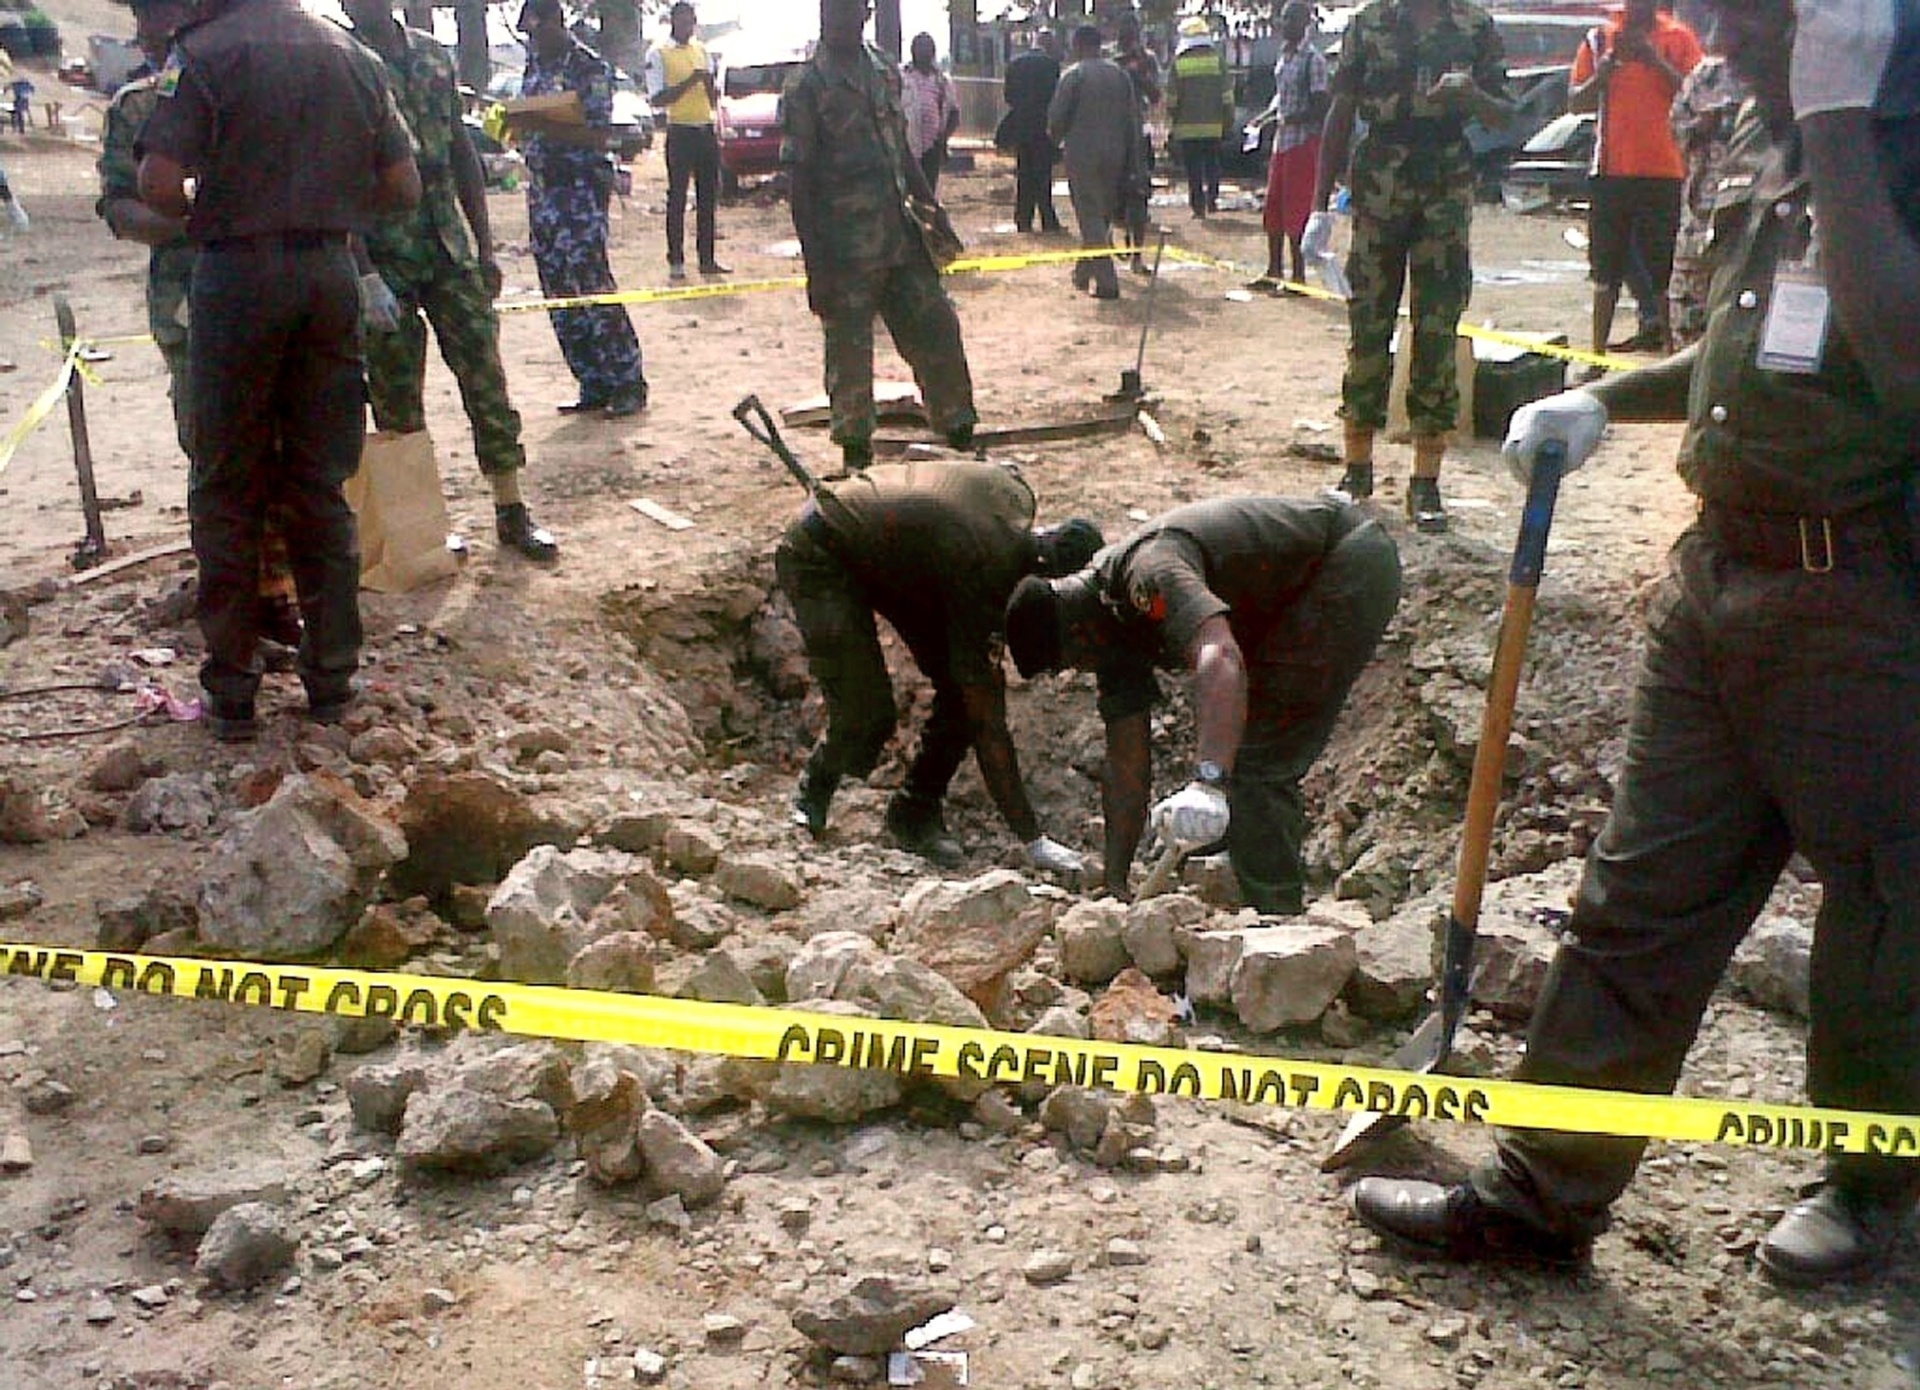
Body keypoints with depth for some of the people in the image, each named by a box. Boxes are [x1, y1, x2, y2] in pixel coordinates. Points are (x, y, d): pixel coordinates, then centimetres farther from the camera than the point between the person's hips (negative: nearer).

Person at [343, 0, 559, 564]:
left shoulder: (432, 55, 10)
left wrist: (484, 248, 12)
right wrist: (362, 272, -16)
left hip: (449, 247, 5)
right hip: (381, 258, -4)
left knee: (485, 376, 4)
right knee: (397, 397, 4)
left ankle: (510, 509, 12)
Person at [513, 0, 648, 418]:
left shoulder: (589, 67, -8)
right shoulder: (534, 66, 15)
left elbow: (597, 135, -15)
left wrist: (540, 126, -23)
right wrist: (512, 123, 1)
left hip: (582, 186, -8)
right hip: (542, 189, 8)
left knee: (590, 286, -11)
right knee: (559, 294, 7)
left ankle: (628, 385, -3)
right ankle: (594, 387, 13)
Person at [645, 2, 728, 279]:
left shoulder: (702, 51, 14)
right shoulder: (659, 55, -2)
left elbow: (714, 99, 15)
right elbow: (657, 99, -11)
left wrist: (709, 81, -7)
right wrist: (689, 81, -17)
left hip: (706, 130, 5)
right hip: (680, 131, -5)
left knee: (709, 196, 5)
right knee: (677, 198, -4)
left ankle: (707, 258, 11)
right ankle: (676, 262, -2)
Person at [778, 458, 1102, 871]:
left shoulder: (1016, 490, -16)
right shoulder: (985, 574, -34)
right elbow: (988, 728, -30)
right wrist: (1032, 840, -26)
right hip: (817, 556, -8)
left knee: (962, 691, -4)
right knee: (868, 716, -16)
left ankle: (915, 816, 10)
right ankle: (814, 789, 16)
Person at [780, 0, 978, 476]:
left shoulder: (885, 71, 10)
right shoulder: (807, 87, -8)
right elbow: (800, 181, -10)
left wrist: (931, 206, 14)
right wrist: (815, 263, -14)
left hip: (901, 237, 6)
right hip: (846, 251, -6)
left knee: (937, 330, 8)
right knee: (849, 353, 2)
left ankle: (961, 436, 21)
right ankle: (856, 452, 15)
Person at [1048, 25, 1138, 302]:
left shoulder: (1073, 75, -7)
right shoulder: (1120, 75, 8)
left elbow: (1057, 117, -7)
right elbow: (1133, 120, 9)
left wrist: (1055, 137, 15)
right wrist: (1130, 160, 14)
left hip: (1082, 154, -5)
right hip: (1115, 155, 5)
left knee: (1091, 217, -4)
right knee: (1103, 215, 17)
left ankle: (1107, 282, -12)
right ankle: (1085, 271, 29)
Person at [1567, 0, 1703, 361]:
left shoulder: (1679, 38, 4)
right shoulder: (1599, 39, 10)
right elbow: (1575, 102, 8)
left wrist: (1657, 61, -13)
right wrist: (1605, 69, -9)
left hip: (1665, 170, -2)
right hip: (1612, 169, 2)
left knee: (1666, 267, -1)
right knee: (1606, 268, 8)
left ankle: (1671, 346, 5)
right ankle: (1597, 352, 15)